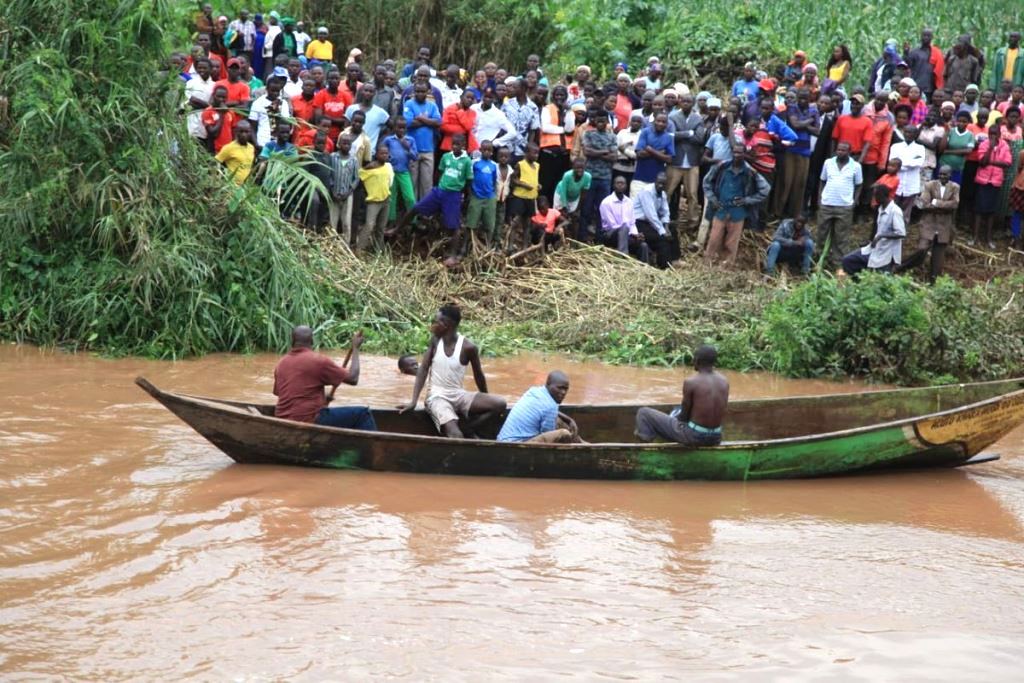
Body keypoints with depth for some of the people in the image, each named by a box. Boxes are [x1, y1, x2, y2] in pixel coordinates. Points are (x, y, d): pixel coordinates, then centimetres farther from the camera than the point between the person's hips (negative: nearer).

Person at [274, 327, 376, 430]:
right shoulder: (318, 361, -10)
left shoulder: (281, 364, 9)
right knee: (362, 414, 0)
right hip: (310, 421, -7)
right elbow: (353, 379, -5)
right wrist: (355, 348, 7)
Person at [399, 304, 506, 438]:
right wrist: (413, 401, -12)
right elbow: (423, 369, -3)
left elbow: (478, 375, 6)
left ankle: (469, 430, 0)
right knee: (455, 436, -29)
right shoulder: (435, 340, -2)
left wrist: (486, 404, 16)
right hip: (437, 397, -2)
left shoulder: (468, 347, -7)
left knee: (500, 404, -18)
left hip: (459, 396, 2)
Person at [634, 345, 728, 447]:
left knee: (644, 413, 9)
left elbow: (684, 415, -9)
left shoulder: (690, 382, -17)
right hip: (716, 438, 6)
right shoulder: (724, 381, 1)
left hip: (693, 436, -6)